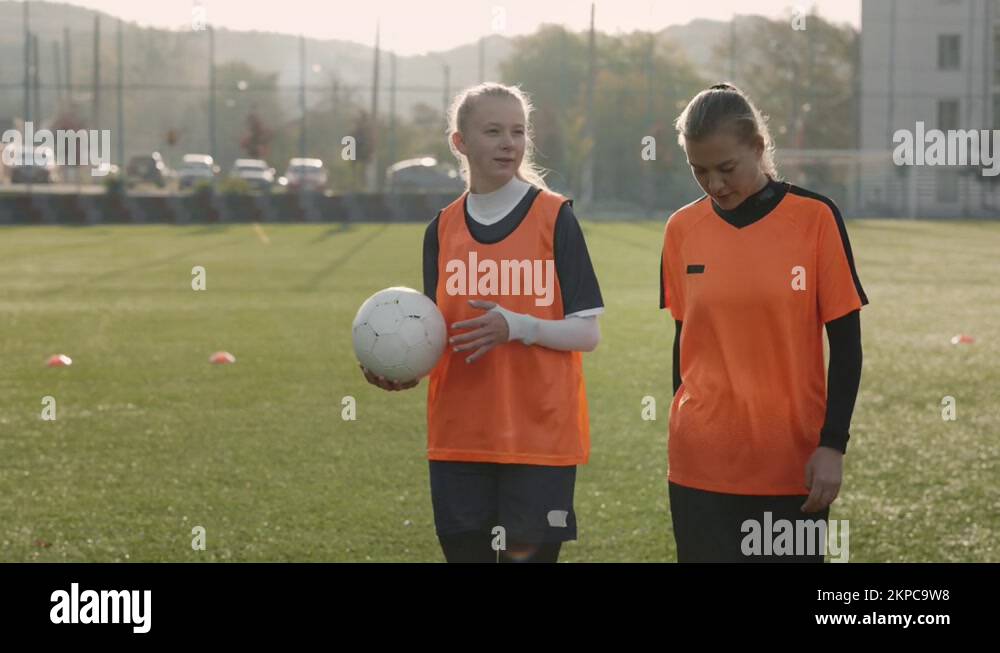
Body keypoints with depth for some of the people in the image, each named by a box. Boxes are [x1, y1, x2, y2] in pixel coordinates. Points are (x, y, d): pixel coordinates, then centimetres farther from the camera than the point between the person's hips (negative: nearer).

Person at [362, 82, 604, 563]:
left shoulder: (554, 218, -3)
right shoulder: (443, 229, 8)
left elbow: (587, 332, -5)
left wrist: (517, 327, -21)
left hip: (540, 435, -3)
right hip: (459, 438, 4)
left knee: (528, 552, -5)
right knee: (464, 551, 6)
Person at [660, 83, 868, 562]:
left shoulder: (815, 218, -5)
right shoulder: (682, 230, 4)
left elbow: (846, 343, -3)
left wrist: (833, 445, -9)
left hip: (793, 463, -2)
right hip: (702, 464, 2)